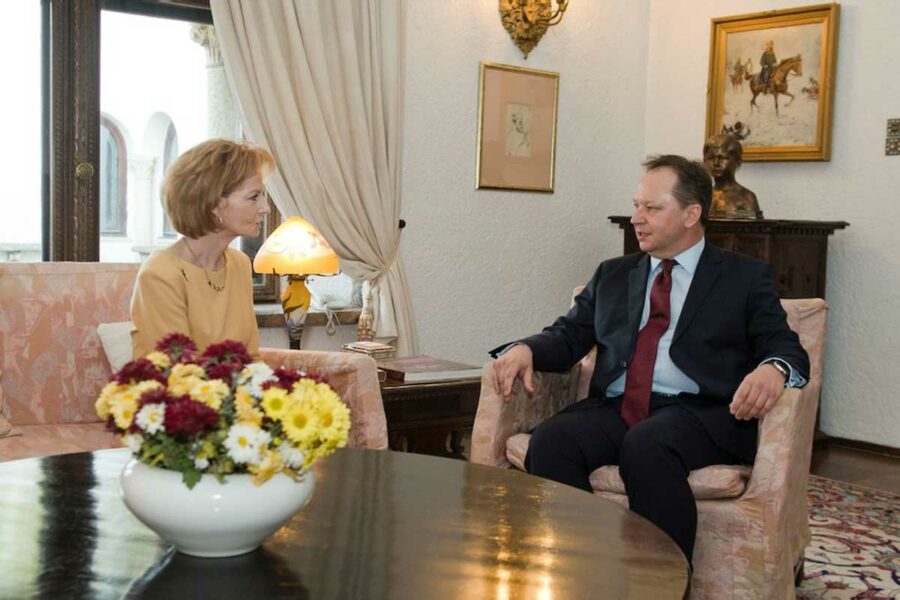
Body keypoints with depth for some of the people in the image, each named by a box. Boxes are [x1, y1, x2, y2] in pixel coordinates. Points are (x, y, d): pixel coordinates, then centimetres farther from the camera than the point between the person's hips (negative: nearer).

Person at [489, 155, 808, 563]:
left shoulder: (745, 277, 13)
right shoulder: (613, 275, 24)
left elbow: (786, 348, 4)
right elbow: (567, 336, 17)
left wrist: (772, 369, -22)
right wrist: (524, 349, -7)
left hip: (700, 414, -3)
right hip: (615, 410, 4)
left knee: (647, 444, -37)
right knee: (549, 441, -28)